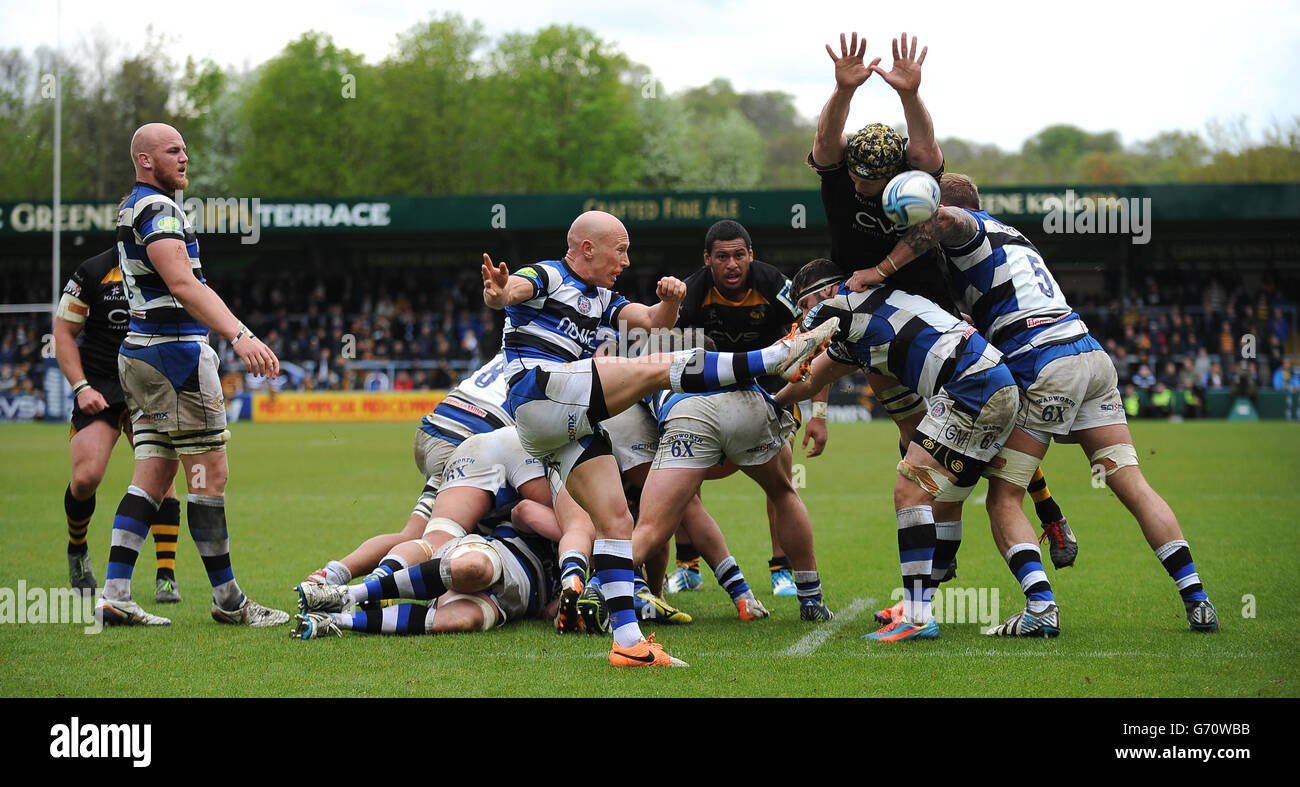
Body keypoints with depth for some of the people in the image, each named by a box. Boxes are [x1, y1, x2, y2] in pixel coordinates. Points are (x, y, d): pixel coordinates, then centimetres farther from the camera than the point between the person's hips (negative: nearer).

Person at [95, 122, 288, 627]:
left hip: (139, 355, 10)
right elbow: (183, 286, -27)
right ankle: (228, 600, 2)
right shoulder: (157, 208, -13)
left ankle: (114, 596, 1)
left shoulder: (133, 209, 20)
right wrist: (239, 336, -37)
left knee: (151, 479, 7)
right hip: (176, 352, -10)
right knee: (209, 476, -3)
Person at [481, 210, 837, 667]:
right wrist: (497, 292, -42)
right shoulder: (546, 276, 5)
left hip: (573, 424, 9)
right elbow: (509, 290, -16)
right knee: (654, 368, -16)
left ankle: (628, 642, -7)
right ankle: (777, 358, -15)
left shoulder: (603, 300, 28)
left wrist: (670, 300, -8)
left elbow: (653, 321, 16)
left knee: (616, 522, -2)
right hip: (537, 391, -9)